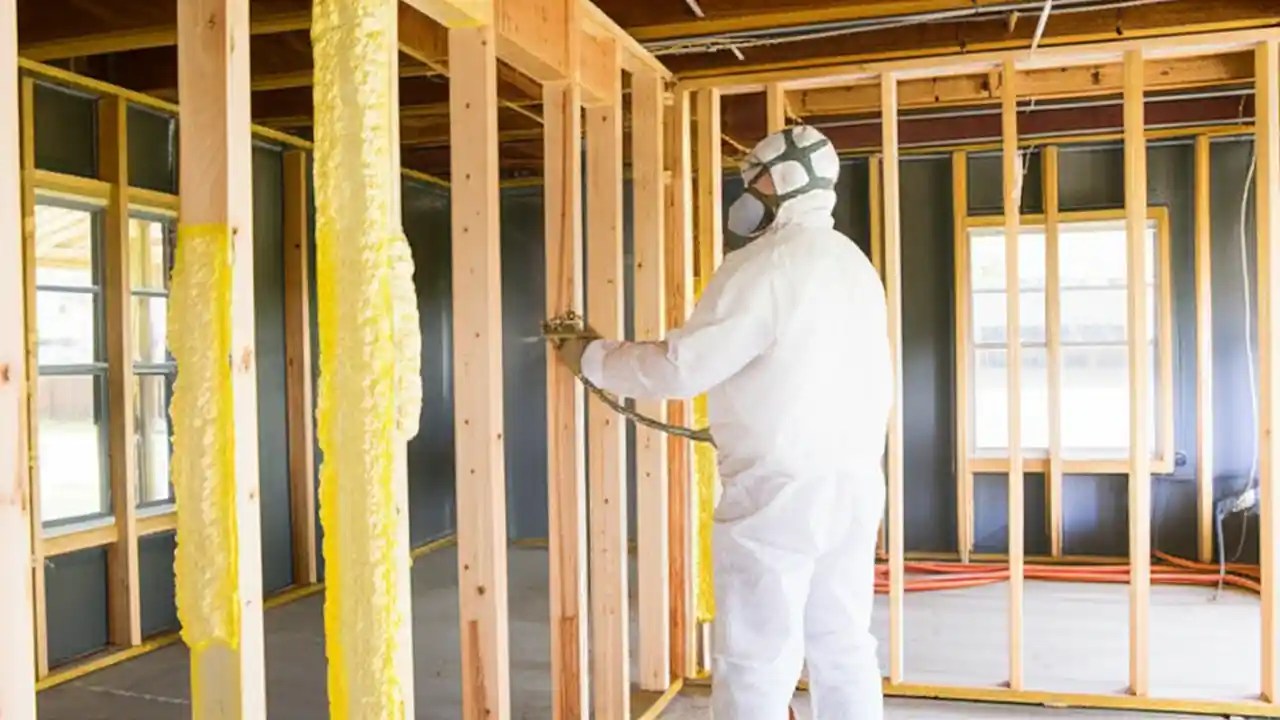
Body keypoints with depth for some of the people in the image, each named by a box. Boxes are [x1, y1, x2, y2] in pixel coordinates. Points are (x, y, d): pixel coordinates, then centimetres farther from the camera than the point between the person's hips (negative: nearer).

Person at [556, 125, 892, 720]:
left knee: (755, 665, 1)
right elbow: (871, 381, 15)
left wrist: (593, 357, -3)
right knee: (843, 650, 15)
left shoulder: (763, 264, -13)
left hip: (778, 491, -8)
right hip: (855, 485, 8)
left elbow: (681, 366, -16)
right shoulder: (856, 265, 13)